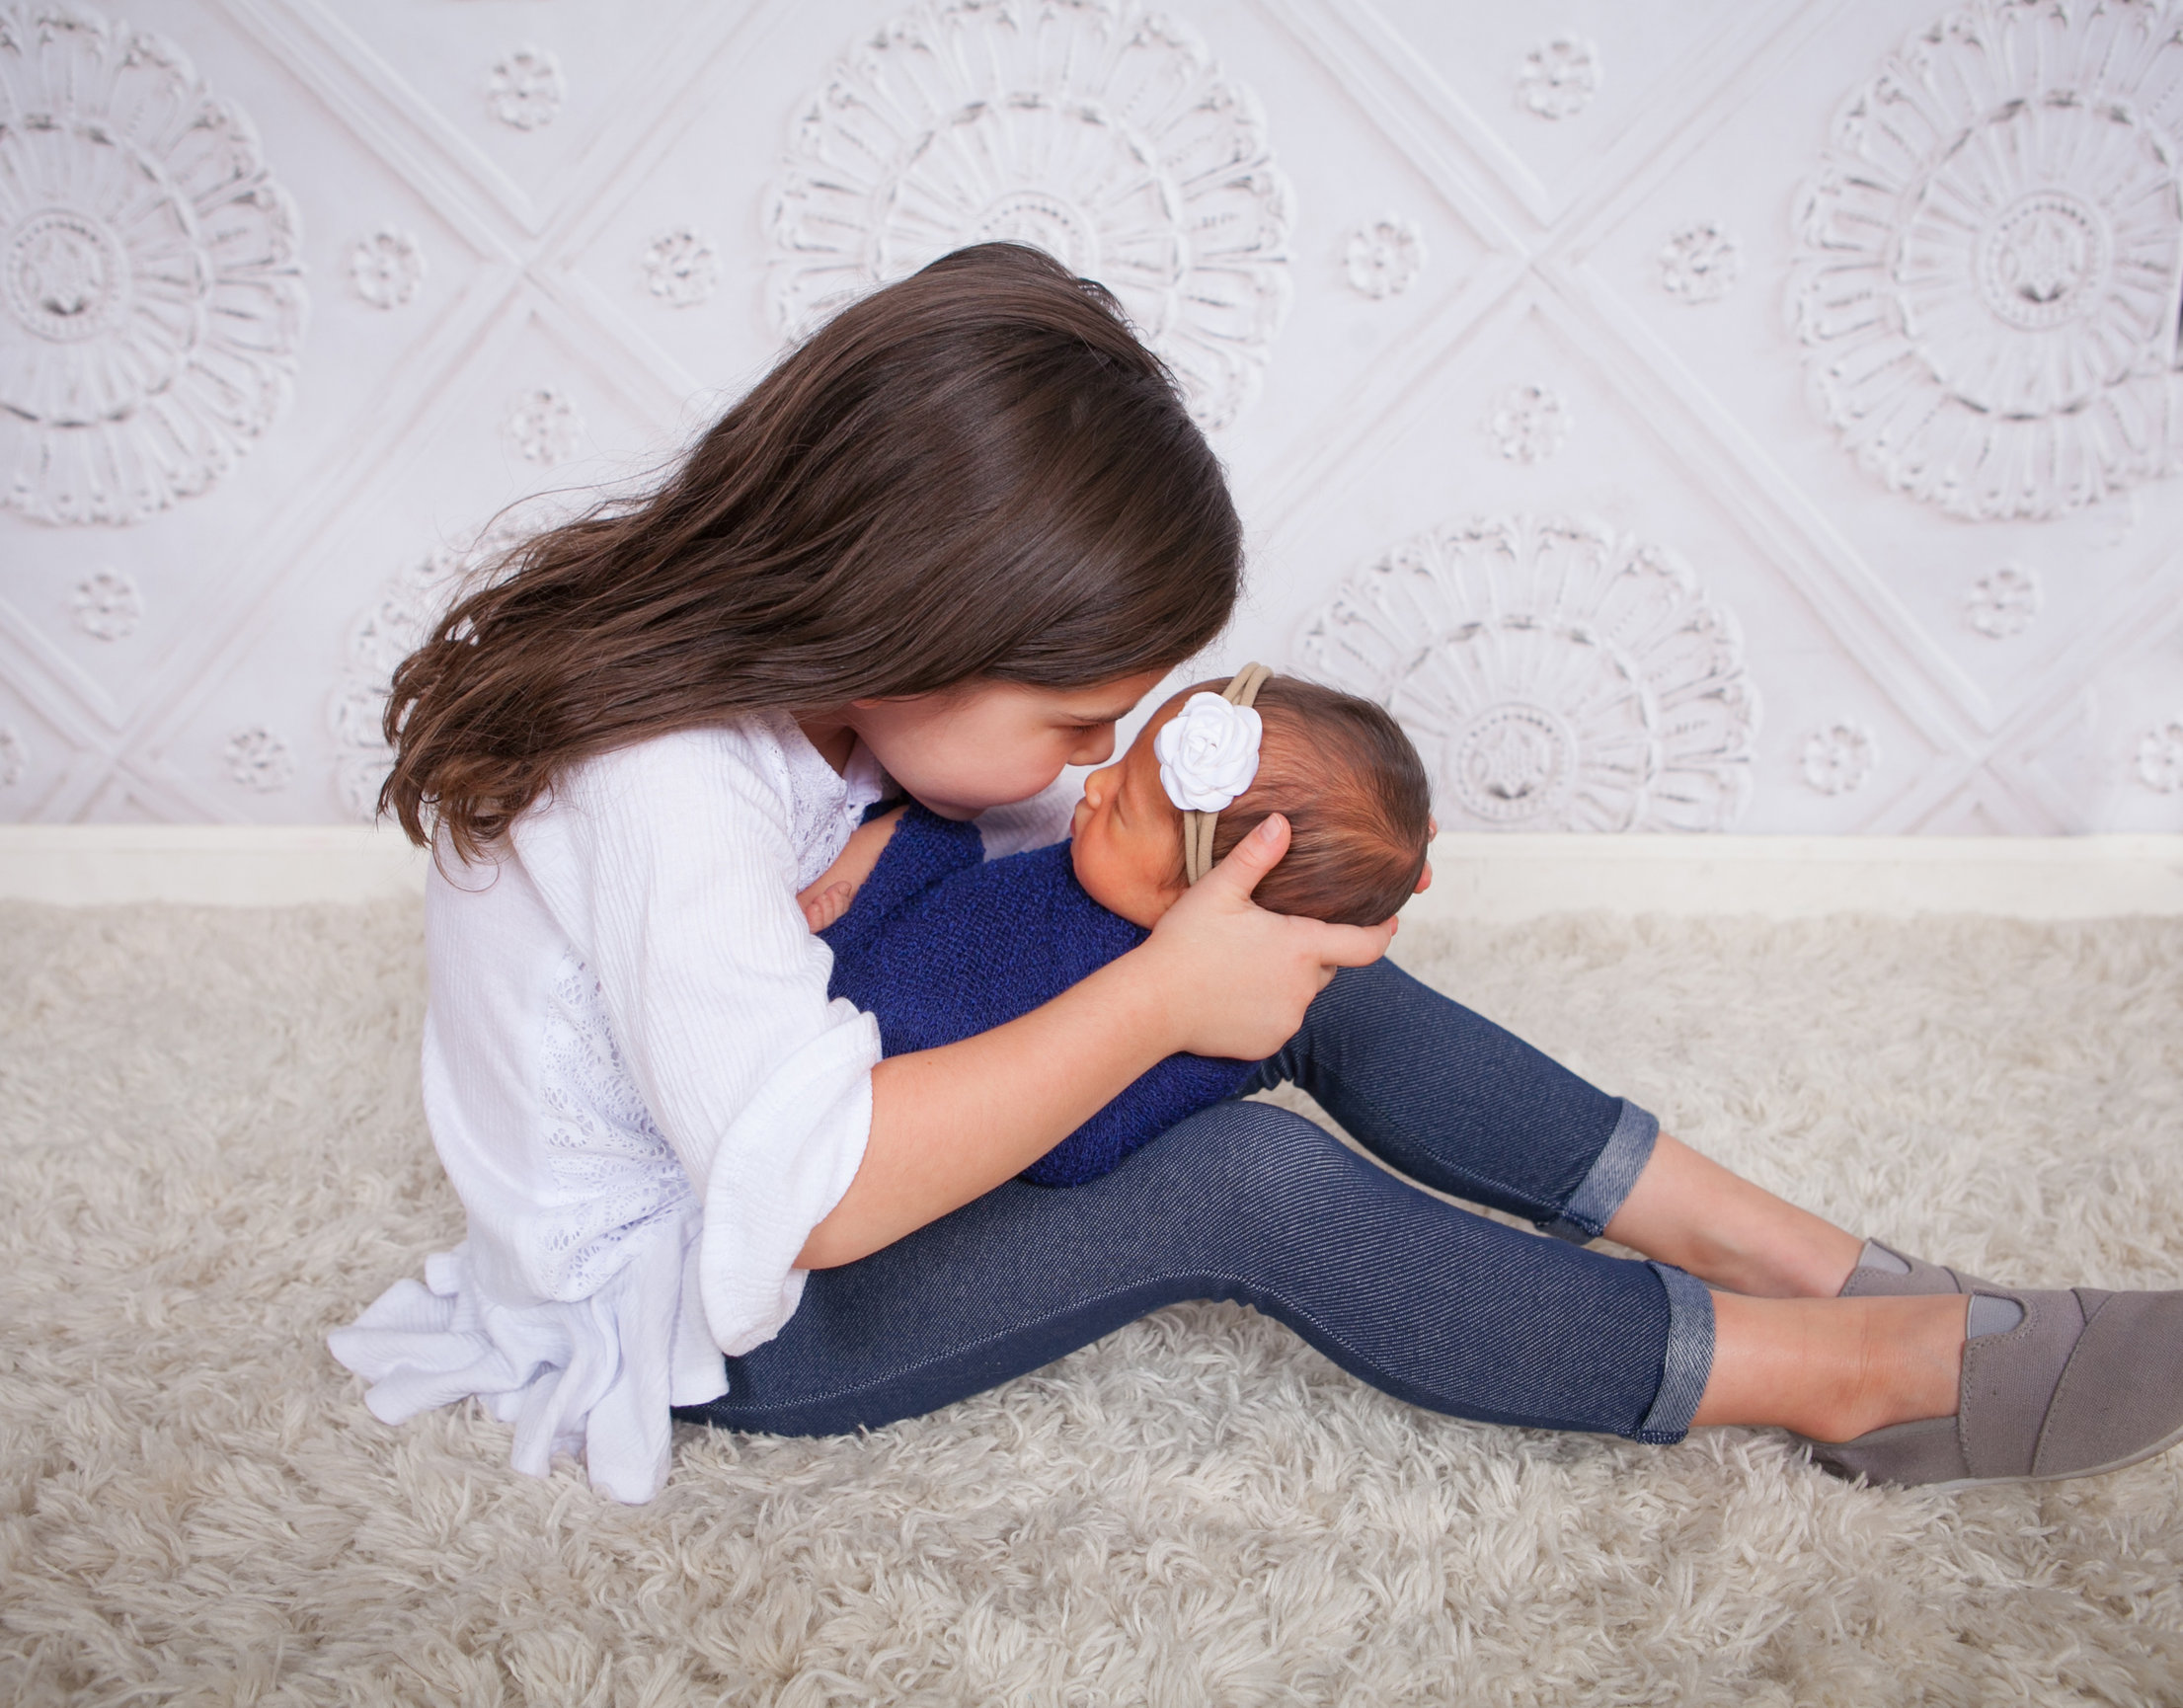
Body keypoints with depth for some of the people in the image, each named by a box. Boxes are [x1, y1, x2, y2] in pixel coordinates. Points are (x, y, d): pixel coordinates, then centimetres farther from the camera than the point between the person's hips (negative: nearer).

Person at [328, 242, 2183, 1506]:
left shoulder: (763, 642, -7)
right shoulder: (661, 799, -34)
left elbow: (1028, 817, 6)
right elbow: (812, 1190, -41)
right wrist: (1158, 999, -36)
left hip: (809, 1098, 9)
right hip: (714, 1306, -8)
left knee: (1308, 970, -8)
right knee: (1250, 1189, -28)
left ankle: (1811, 1259, -4)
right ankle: (1865, 1377, -16)